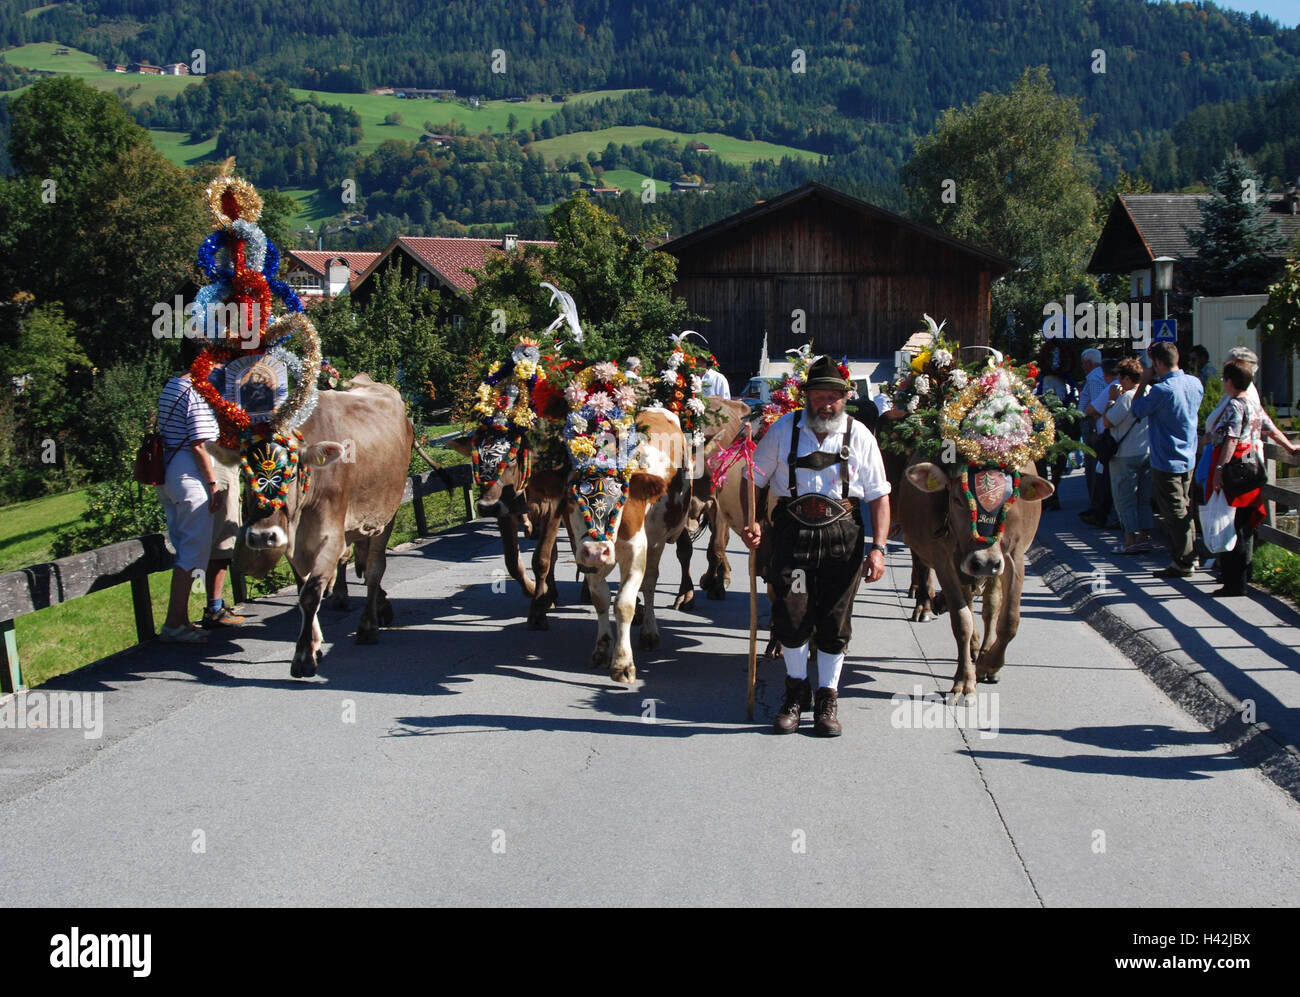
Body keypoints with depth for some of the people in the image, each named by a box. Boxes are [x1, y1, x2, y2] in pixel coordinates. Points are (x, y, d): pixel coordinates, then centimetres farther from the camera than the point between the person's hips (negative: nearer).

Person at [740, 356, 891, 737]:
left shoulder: (859, 436, 5)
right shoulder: (784, 429, 5)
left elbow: (879, 496, 5)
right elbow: (753, 479, 11)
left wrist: (878, 548, -4)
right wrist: (750, 521, -5)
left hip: (843, 535, 0)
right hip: (792, 531, 0)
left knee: (835, 621, 3)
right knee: (791, 616, -1)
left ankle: (827, 698, 18)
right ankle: (796, 691, 20)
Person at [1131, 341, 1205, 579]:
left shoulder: (1162, 390, -23)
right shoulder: (1195, 383, 0)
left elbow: (1136, 410, -10)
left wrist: (1143, 383, -2)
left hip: (1166, 462, -8)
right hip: (1188, 458, 8)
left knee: (1175, 514, -1)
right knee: (1184, 509, 18)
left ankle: (1183, 563, 4)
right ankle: (1190, 557, 25)